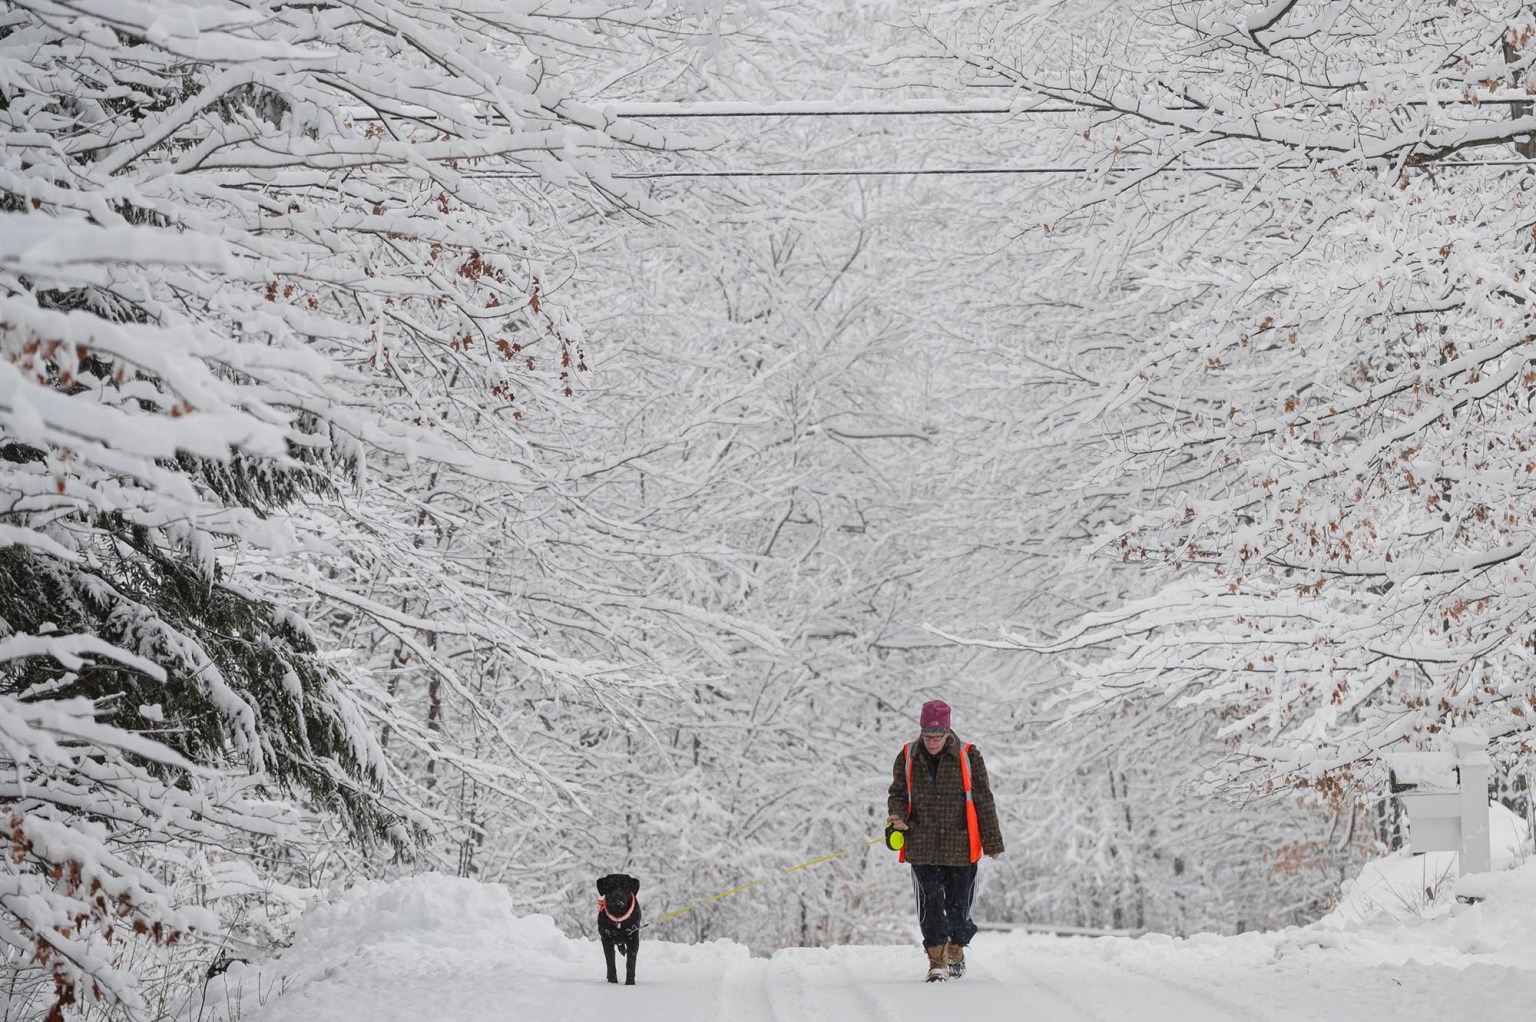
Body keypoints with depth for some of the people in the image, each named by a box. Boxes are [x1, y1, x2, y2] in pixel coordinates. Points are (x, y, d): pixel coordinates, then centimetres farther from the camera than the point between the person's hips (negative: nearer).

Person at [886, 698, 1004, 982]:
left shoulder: (969, 757, -2)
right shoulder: (907, 758, 3)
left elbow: (983, 802, 3)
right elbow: (898, 793, 12)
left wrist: (992, 842, 4)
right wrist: (898, 815, -11)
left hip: (960, 848, -1)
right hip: (922, 847, 1)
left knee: (958, 905, 5)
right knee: (930, 905, -6)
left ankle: (956, 953, 30)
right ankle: (937, 961, 4)